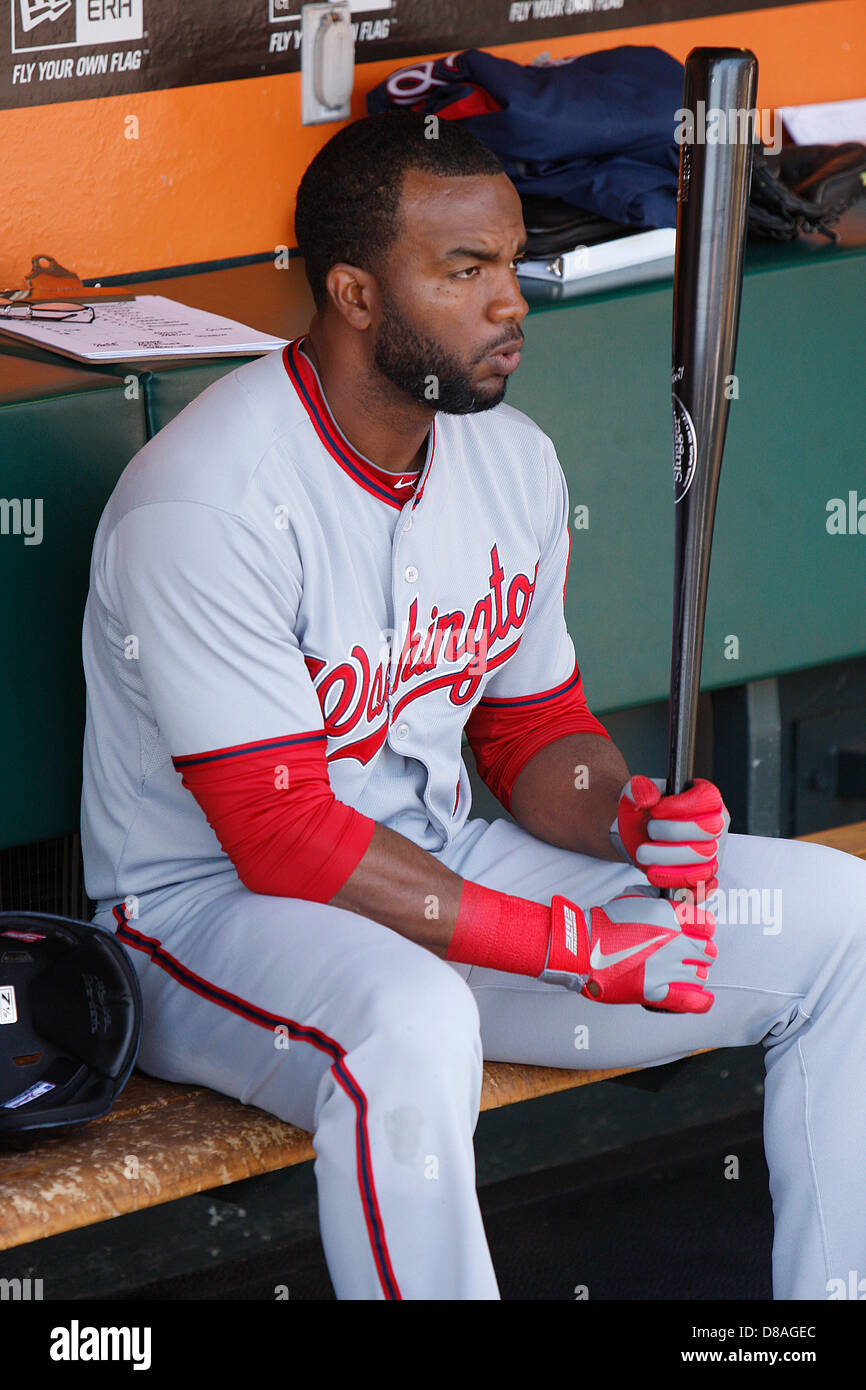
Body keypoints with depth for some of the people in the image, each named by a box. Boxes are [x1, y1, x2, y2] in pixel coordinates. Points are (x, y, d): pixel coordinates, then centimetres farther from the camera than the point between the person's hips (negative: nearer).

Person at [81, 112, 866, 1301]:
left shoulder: (511, 458, 3)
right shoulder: (203, 501, -22)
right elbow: (285, 837, -24)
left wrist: (631, 819, -12)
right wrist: (571, 945, -26)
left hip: (444, 874, 8)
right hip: (218, 908, -8)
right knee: (411, 1026, -42)